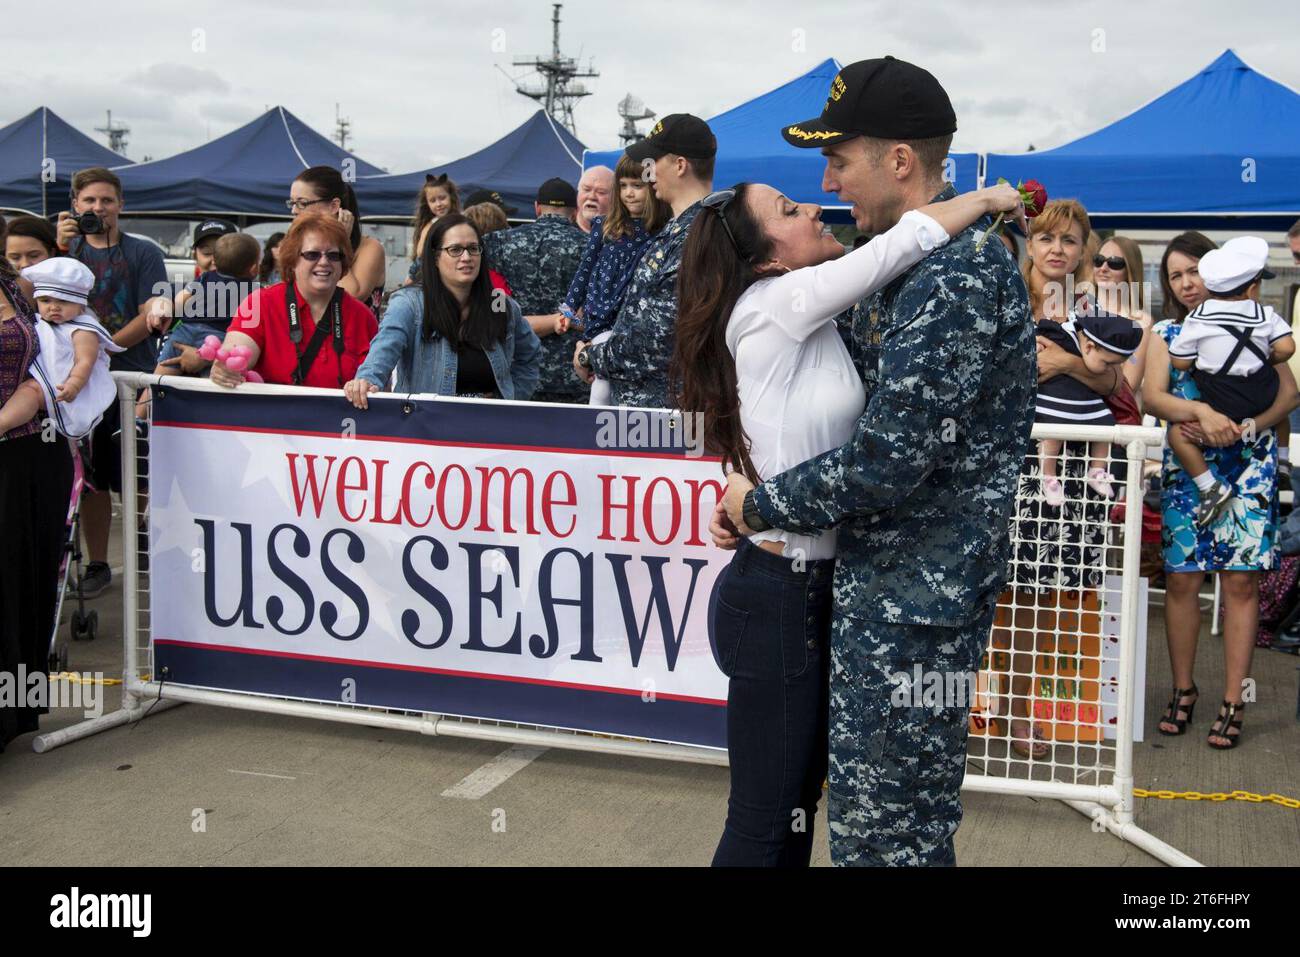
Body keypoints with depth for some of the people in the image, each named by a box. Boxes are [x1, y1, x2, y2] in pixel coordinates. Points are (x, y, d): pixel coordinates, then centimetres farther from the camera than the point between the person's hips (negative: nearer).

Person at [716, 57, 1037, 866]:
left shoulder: (953, 280, -22)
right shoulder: (933, 253, 12)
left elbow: (889, 462, -26)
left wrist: (760, 507, -12)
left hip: (911, 596, -10)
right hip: (908, 582, 10)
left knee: (882, 830, 2)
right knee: (916, 815, 22)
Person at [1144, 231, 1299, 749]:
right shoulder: (1165, 333, 10)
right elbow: (1152, 396, -6)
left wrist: (1240, 429, -15)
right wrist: (1203, 413, -24)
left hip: (1248, 464, -1)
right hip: (1186, 467, 1)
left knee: (1240, 582, -2)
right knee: (1181, 580, 1)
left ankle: (1233, 702, 5)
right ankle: (1184, 690, 17)